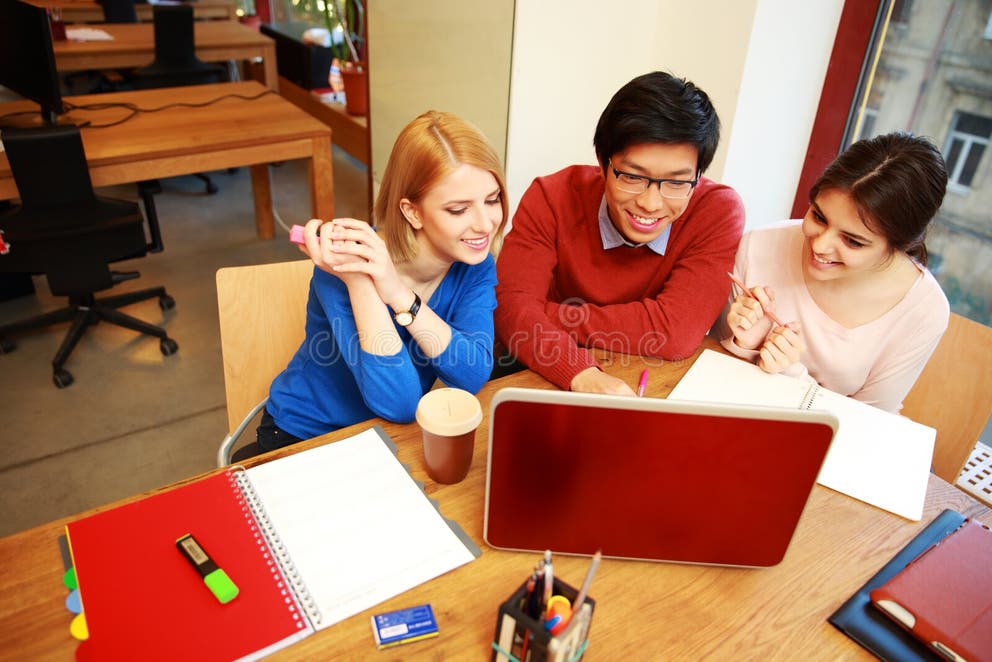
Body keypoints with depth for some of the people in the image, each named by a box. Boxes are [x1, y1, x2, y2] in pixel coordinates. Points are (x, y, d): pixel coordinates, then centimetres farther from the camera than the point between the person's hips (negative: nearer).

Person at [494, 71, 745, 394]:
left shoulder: (719, 212, -16)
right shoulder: (554, 197, -14)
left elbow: (676, 332, -24)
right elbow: (512, 306, -22)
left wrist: (543, 317, -22)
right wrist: (581, 373, -39)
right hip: (557, 380, 1)